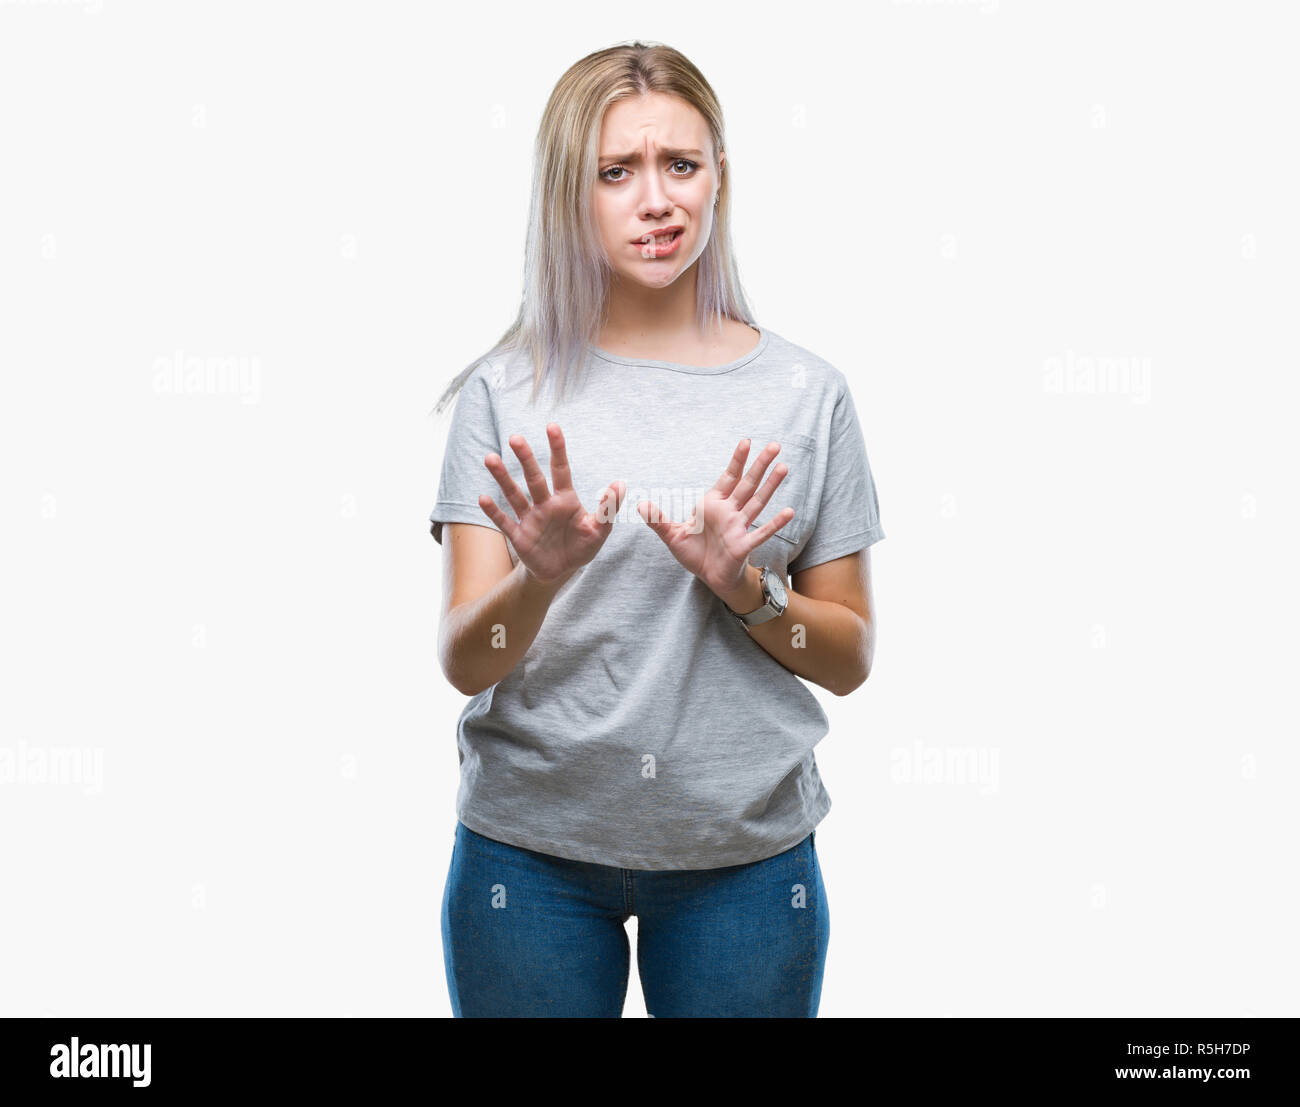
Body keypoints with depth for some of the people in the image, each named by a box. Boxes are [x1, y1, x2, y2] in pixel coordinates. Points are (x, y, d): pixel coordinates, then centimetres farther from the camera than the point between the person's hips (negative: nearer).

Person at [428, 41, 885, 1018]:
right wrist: (542, 578, -27)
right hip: (532, 850, 0)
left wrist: (743, 585, -15)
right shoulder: (508, 392, -4)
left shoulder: (806, 393, -1)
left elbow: (851, 660, 2)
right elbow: (463, 664, -8)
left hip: (745, 852, 1)